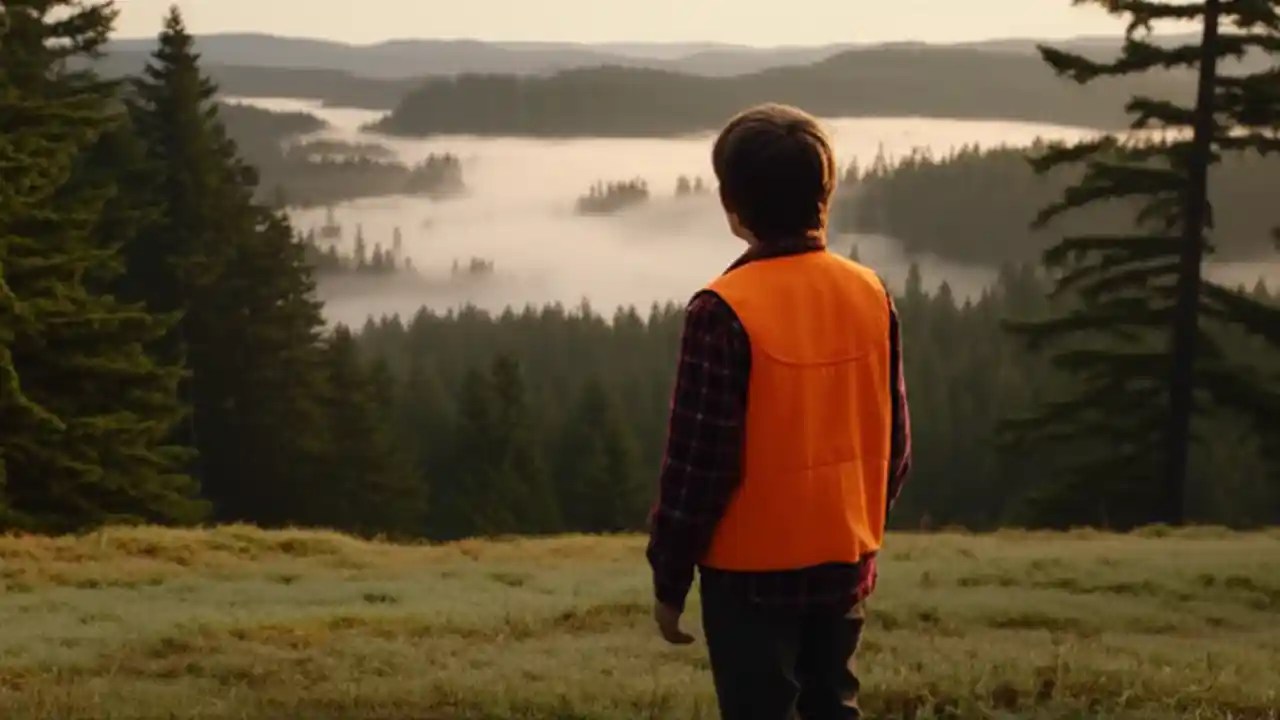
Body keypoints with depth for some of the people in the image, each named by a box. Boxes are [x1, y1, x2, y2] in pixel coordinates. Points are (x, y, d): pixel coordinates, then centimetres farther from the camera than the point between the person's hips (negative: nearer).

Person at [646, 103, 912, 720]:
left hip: (753, 569, -5)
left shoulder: (724, 311, -18)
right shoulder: (869, 294, -1)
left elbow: (698, 459, -16)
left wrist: (669, 579, -5)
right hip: (844, 560, 6)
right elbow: (894, 440, 6)